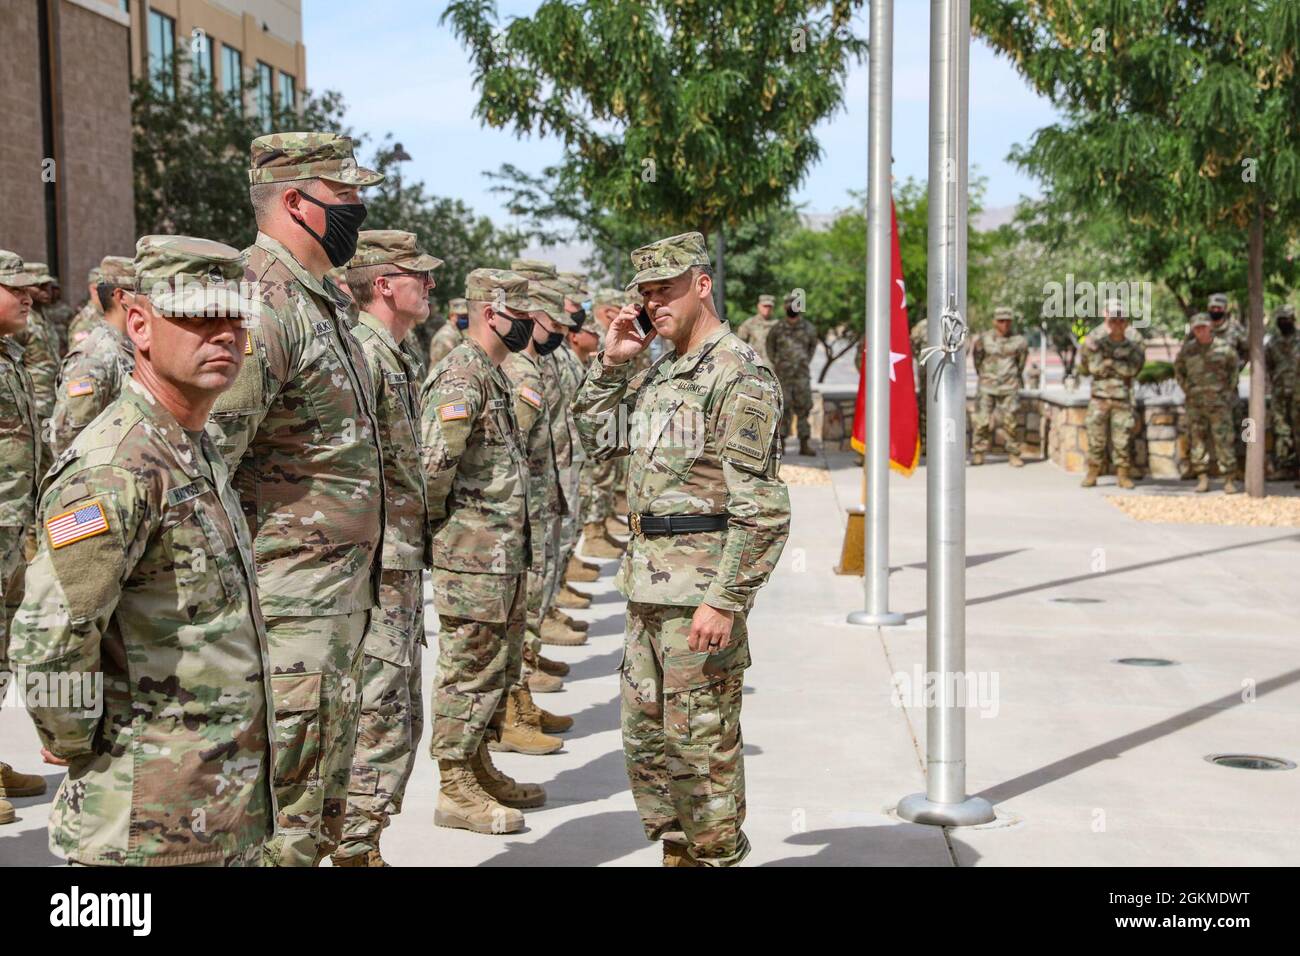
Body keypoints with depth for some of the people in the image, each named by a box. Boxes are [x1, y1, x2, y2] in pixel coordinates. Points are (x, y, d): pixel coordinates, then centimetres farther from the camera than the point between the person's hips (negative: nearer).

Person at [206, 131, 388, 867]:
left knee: (326, 805, 17)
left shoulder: (326, 303, 14)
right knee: (283, 821, -2)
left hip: (345, 584, 10)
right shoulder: (264, 309, -18)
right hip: (291, 595, -10)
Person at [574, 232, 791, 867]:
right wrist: (611, 361, 10)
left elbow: (762, 508, -18)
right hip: (648, 584, 9)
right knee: (645, 735, 15)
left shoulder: (740, 375, -13)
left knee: (700, 742, -1)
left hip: (703, 586, -9)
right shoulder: (660, 373, 14)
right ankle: (676, 851, 29)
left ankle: (716, 856, 11)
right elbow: (596, 435, 24)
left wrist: (724, 600, -22)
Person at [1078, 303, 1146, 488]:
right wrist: (1119, 367, -6)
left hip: (1123, 396, 0)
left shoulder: (1134, 340, -5)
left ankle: (1123, 475, 9)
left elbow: (1133, 368, -12)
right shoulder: (1096, 337, -4)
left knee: (1123, 438, 0)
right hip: (1099, 393, 1)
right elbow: (1091, 367, -6)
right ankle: (1092, 473, 13)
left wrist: (1109, 362, -14)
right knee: (1095, 436, 3)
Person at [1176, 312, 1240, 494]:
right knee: (1197, 440, 4)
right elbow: (1178, 371, 17)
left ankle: (1229, 480, -2)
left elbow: (1234, 370, 10)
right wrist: (1187, 390, 7)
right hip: (1195, 403, 3)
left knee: (1224, 440, -6)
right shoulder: (1187, 350, 3)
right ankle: (1202, 479, 10)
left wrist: (1229, 391, 4)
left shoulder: (1225, 347, -3)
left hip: (1219, 402, -3)